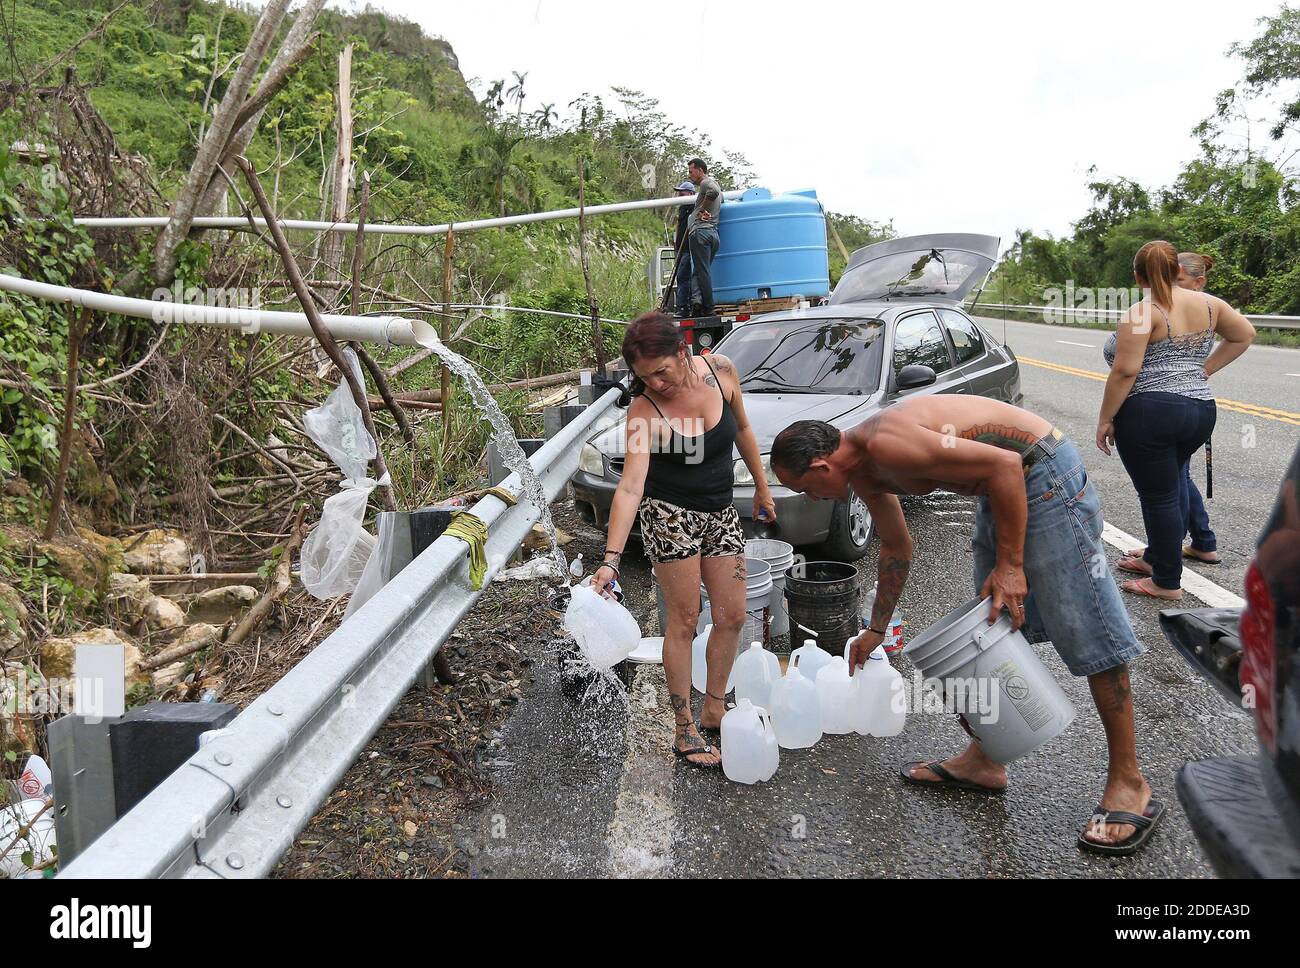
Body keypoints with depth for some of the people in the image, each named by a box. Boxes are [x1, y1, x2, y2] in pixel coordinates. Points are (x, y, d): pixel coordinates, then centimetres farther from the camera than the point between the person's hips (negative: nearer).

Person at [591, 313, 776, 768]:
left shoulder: (720, 370, -11)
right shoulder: (644, 410, -22)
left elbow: (742, 429, 6)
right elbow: (630, 486, -30)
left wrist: (762, 488, 14)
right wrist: (611, 558, -38)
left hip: (720, 512, 5)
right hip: (670, 515, -5)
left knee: (732, 616, 9)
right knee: (684, 621, 1)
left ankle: (714, 709, 30)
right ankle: (685, 730, 16)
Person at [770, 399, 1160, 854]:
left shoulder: (886, 446, -26)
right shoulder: (862, 470, 5)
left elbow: (1004, 464, -27)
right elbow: (896, 547, 21)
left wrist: (1009, 564, -21)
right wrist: (876, 630, 28)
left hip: (1044, 475, -10)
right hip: (1002, 489, 11)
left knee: (1089, 633, -5)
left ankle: (1129, 785, 6)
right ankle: (984, 762, 27)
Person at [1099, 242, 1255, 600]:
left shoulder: (1143, 312, -10)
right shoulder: (1207, 303, 10)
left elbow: (1125, 371, -16)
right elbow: (1244, 334, 23)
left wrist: (1105, 419, -10)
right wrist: (1205, 370, 20)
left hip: (1149, 413, -7)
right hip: (1201, 410, 7)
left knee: (1159, 496, 1)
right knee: (1171, 486, 23)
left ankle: (1167, 582, 10)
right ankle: (1157, 557, 34)